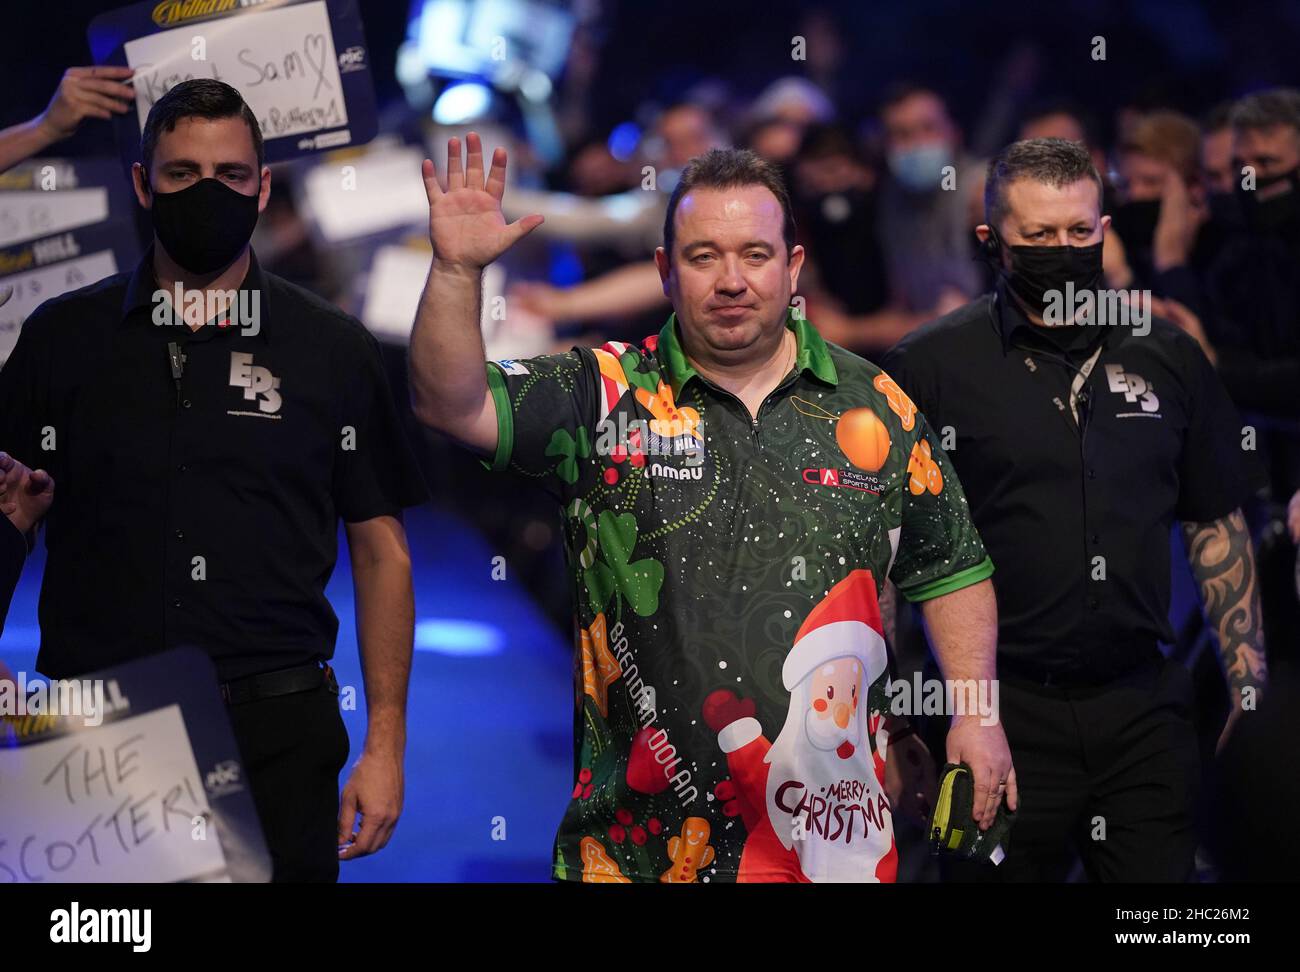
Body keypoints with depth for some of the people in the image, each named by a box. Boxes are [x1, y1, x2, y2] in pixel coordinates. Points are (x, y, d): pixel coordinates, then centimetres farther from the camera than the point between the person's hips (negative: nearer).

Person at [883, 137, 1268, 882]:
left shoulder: (1169, 358, 8)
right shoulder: (932, 366, -2)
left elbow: (1217, 526, 14)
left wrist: (1247, 674, 7)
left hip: (1144, 710, 3)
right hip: (1000, 715, -3)